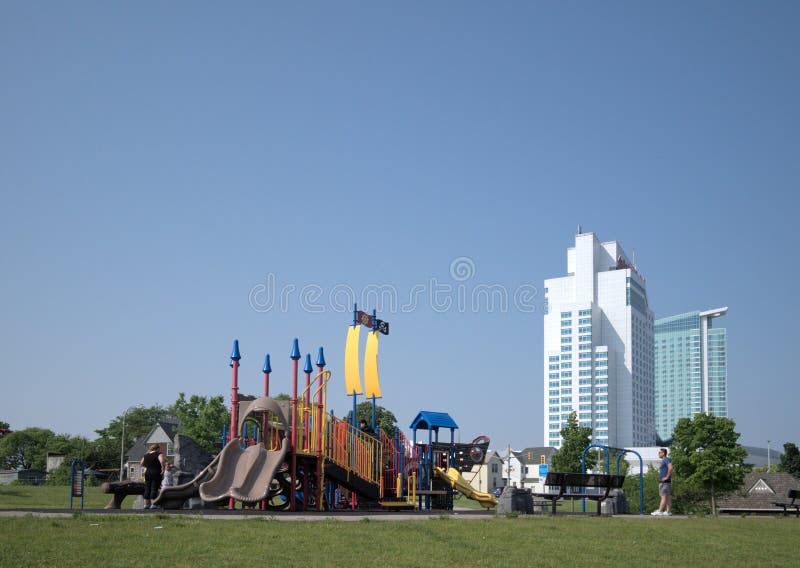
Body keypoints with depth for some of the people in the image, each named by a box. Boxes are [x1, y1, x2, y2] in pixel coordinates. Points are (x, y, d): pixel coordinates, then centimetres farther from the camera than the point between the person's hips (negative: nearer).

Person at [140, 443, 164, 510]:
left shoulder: (146, 455, 13)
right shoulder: (158, 454, -5)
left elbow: (141, 464, 20)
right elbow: (162, 461, -23)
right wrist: (163, 469, -15)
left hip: (147, 473, 6)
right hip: (156, 473, -6)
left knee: (147, 489, 9)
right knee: (154, 489, -6)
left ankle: (146, 504, 9)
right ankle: (152, 504, -10)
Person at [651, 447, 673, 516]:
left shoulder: (666, 459, -11)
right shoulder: (664, 461, 19)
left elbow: (670, 468, -27)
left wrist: (667, 477, -21)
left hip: (664, 482, -10)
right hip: (663, 482, 10)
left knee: (663, 497, -12)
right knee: (668, 497, 7)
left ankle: (660, 511, -16)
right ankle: (668, 512, 7)